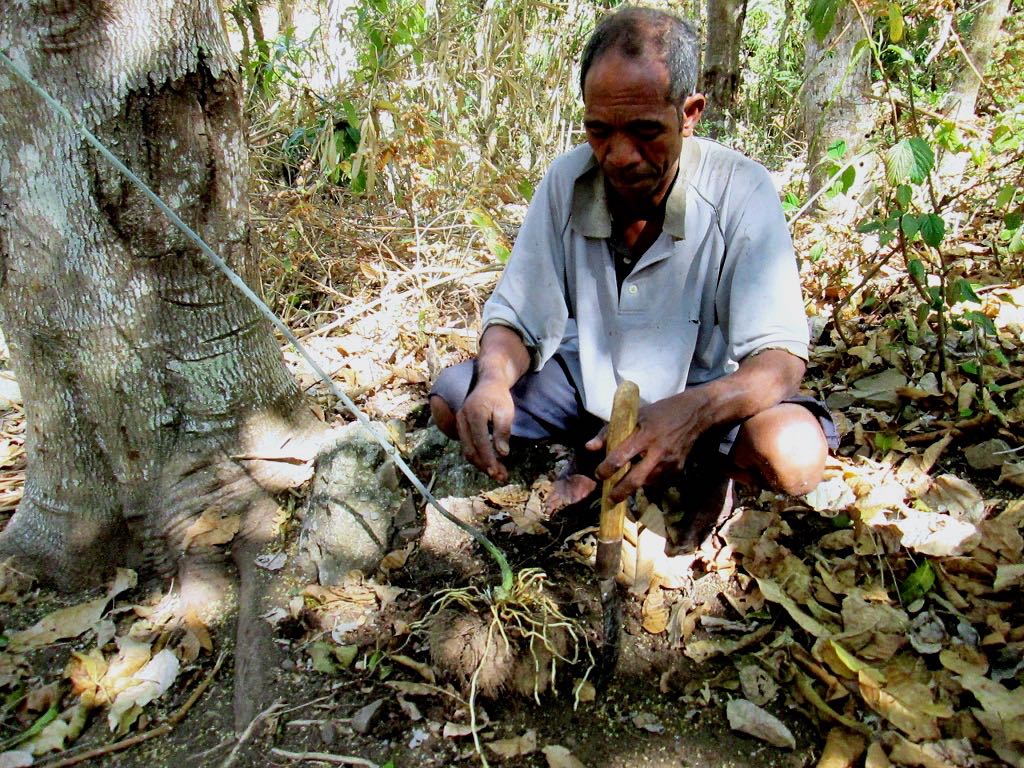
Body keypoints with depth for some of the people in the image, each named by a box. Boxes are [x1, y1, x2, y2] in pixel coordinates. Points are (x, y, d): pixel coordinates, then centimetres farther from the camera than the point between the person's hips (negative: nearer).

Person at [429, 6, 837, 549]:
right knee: (453, 399, -16)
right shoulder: (566, 183, -13)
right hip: (588, 378, 3)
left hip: (705, 389, -2)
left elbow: (780, 356, -25)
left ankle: (700, 467, 2)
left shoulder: (739, 193, -21)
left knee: (794, 454, -33)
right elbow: (516, 319, -10)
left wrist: (692, 410, -47)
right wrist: (494, 380, -34)